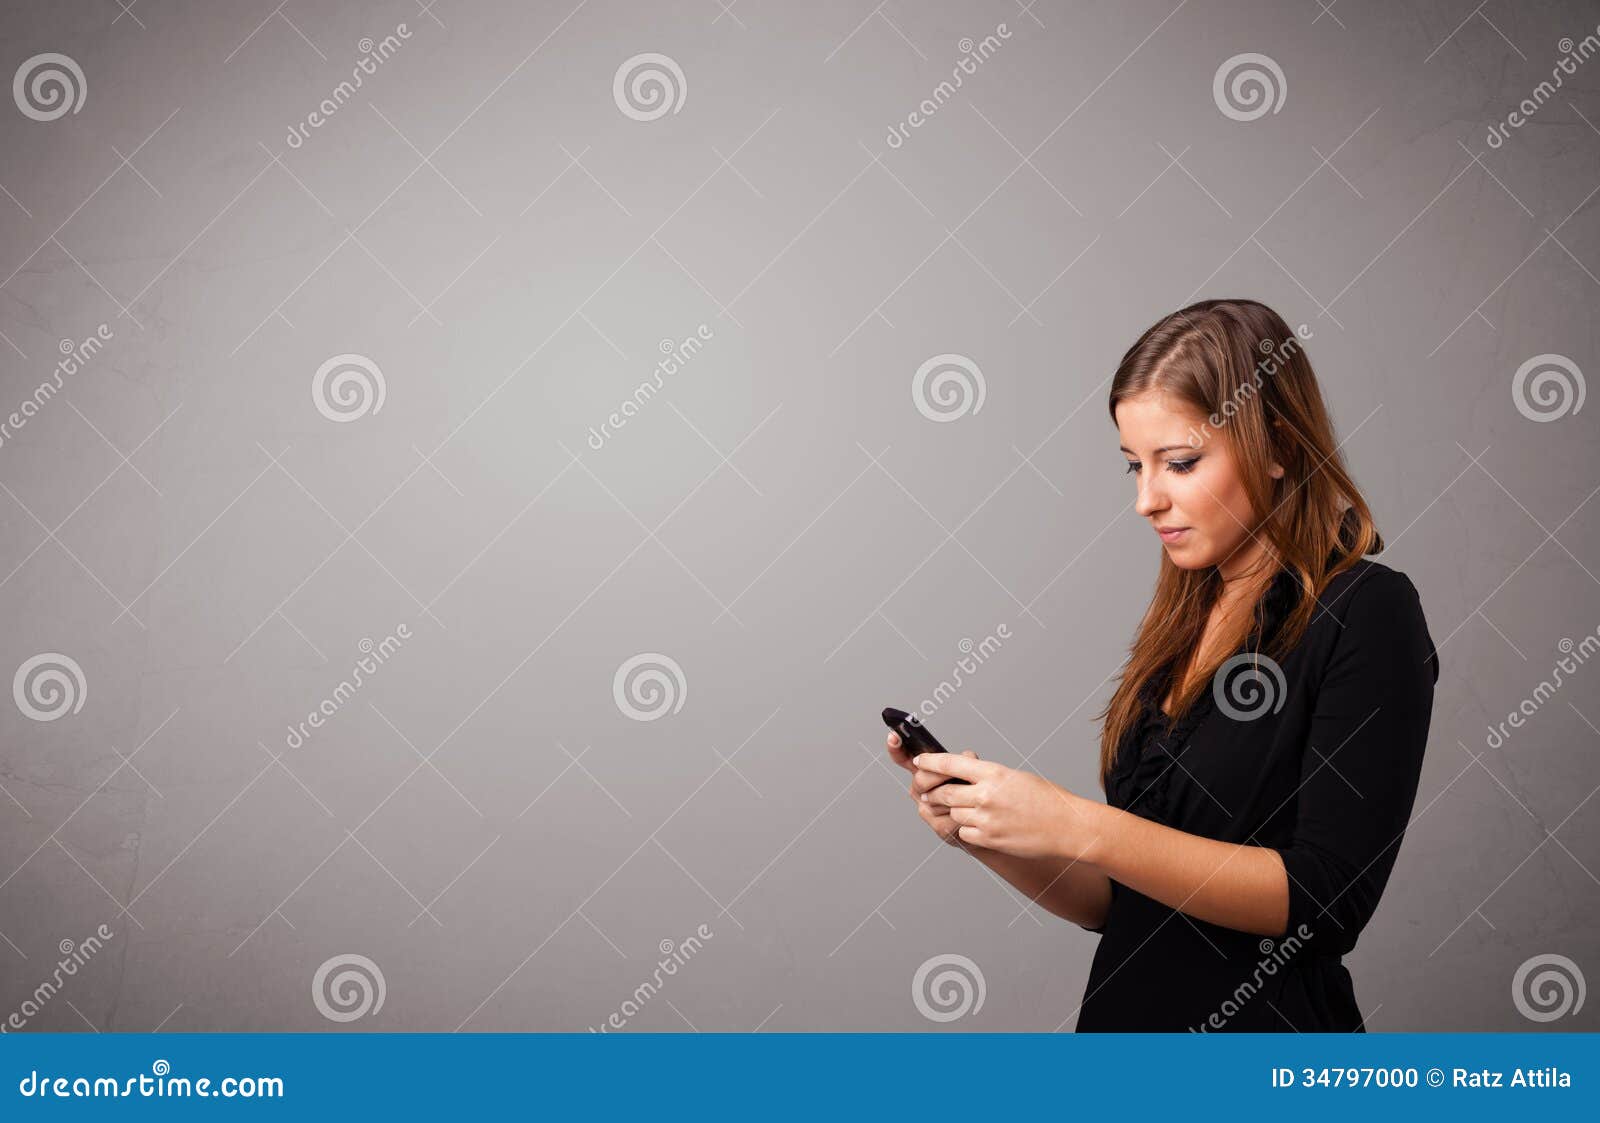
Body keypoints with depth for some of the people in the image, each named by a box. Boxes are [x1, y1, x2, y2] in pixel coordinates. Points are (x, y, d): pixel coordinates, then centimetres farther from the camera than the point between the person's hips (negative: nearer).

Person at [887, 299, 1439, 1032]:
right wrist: (986, 833, -8)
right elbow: (1120, 903, 9)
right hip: (1125, 1014, 6)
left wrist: (1077, 827, -24)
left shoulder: (1366, 615, -12)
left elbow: (1325, 896, -20)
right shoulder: (1179, 626, 5)